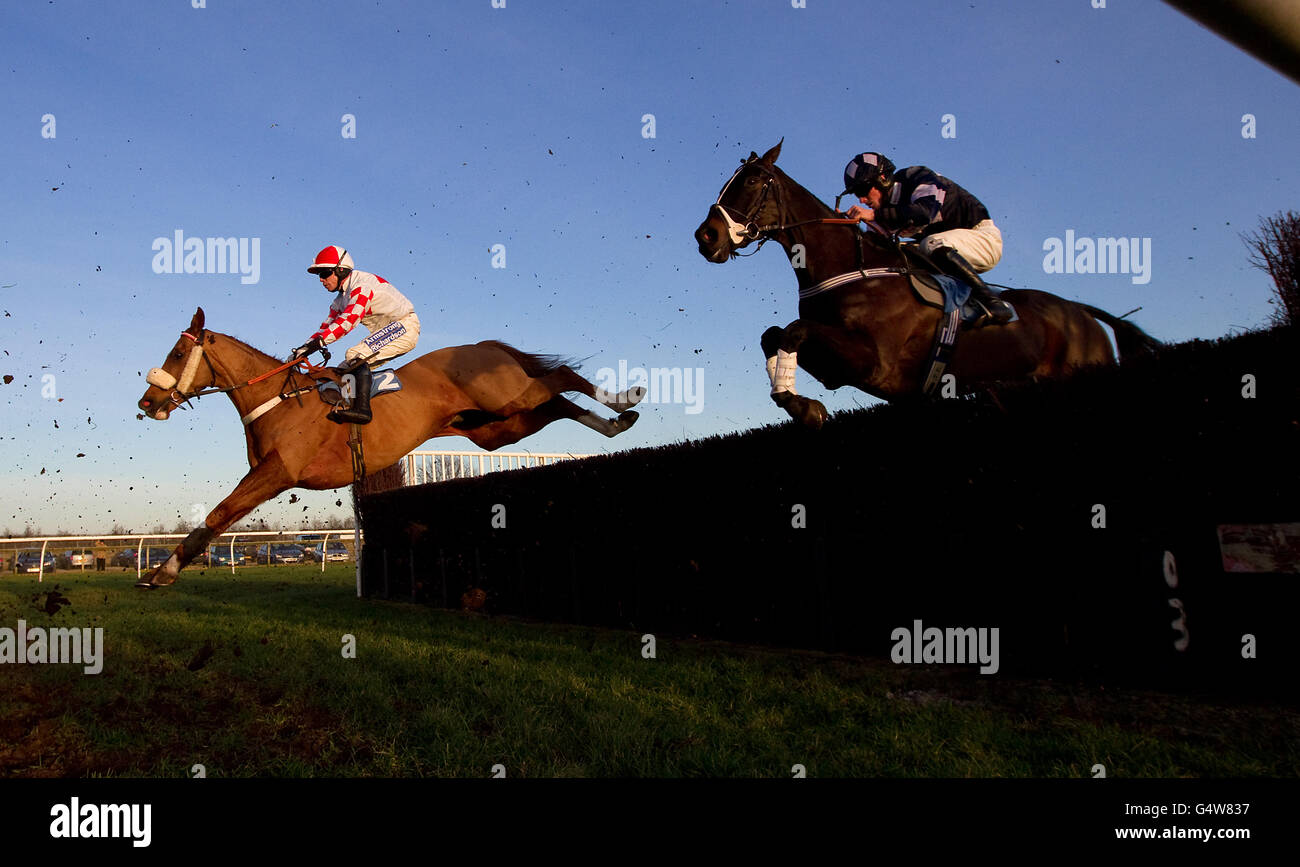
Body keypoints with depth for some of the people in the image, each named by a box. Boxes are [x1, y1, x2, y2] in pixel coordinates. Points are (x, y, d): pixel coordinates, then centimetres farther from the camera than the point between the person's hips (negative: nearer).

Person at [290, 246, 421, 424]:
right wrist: (302, 349, -2)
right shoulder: (341, 299, 14)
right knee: (344, 369, 2)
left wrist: (317, 342, -35)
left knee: (355, 355, -28)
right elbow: (328, 325, 13)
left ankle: (362, 407, -39)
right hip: (386, 334, 10)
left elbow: (348, 320, -29)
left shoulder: (362, 284, -17)